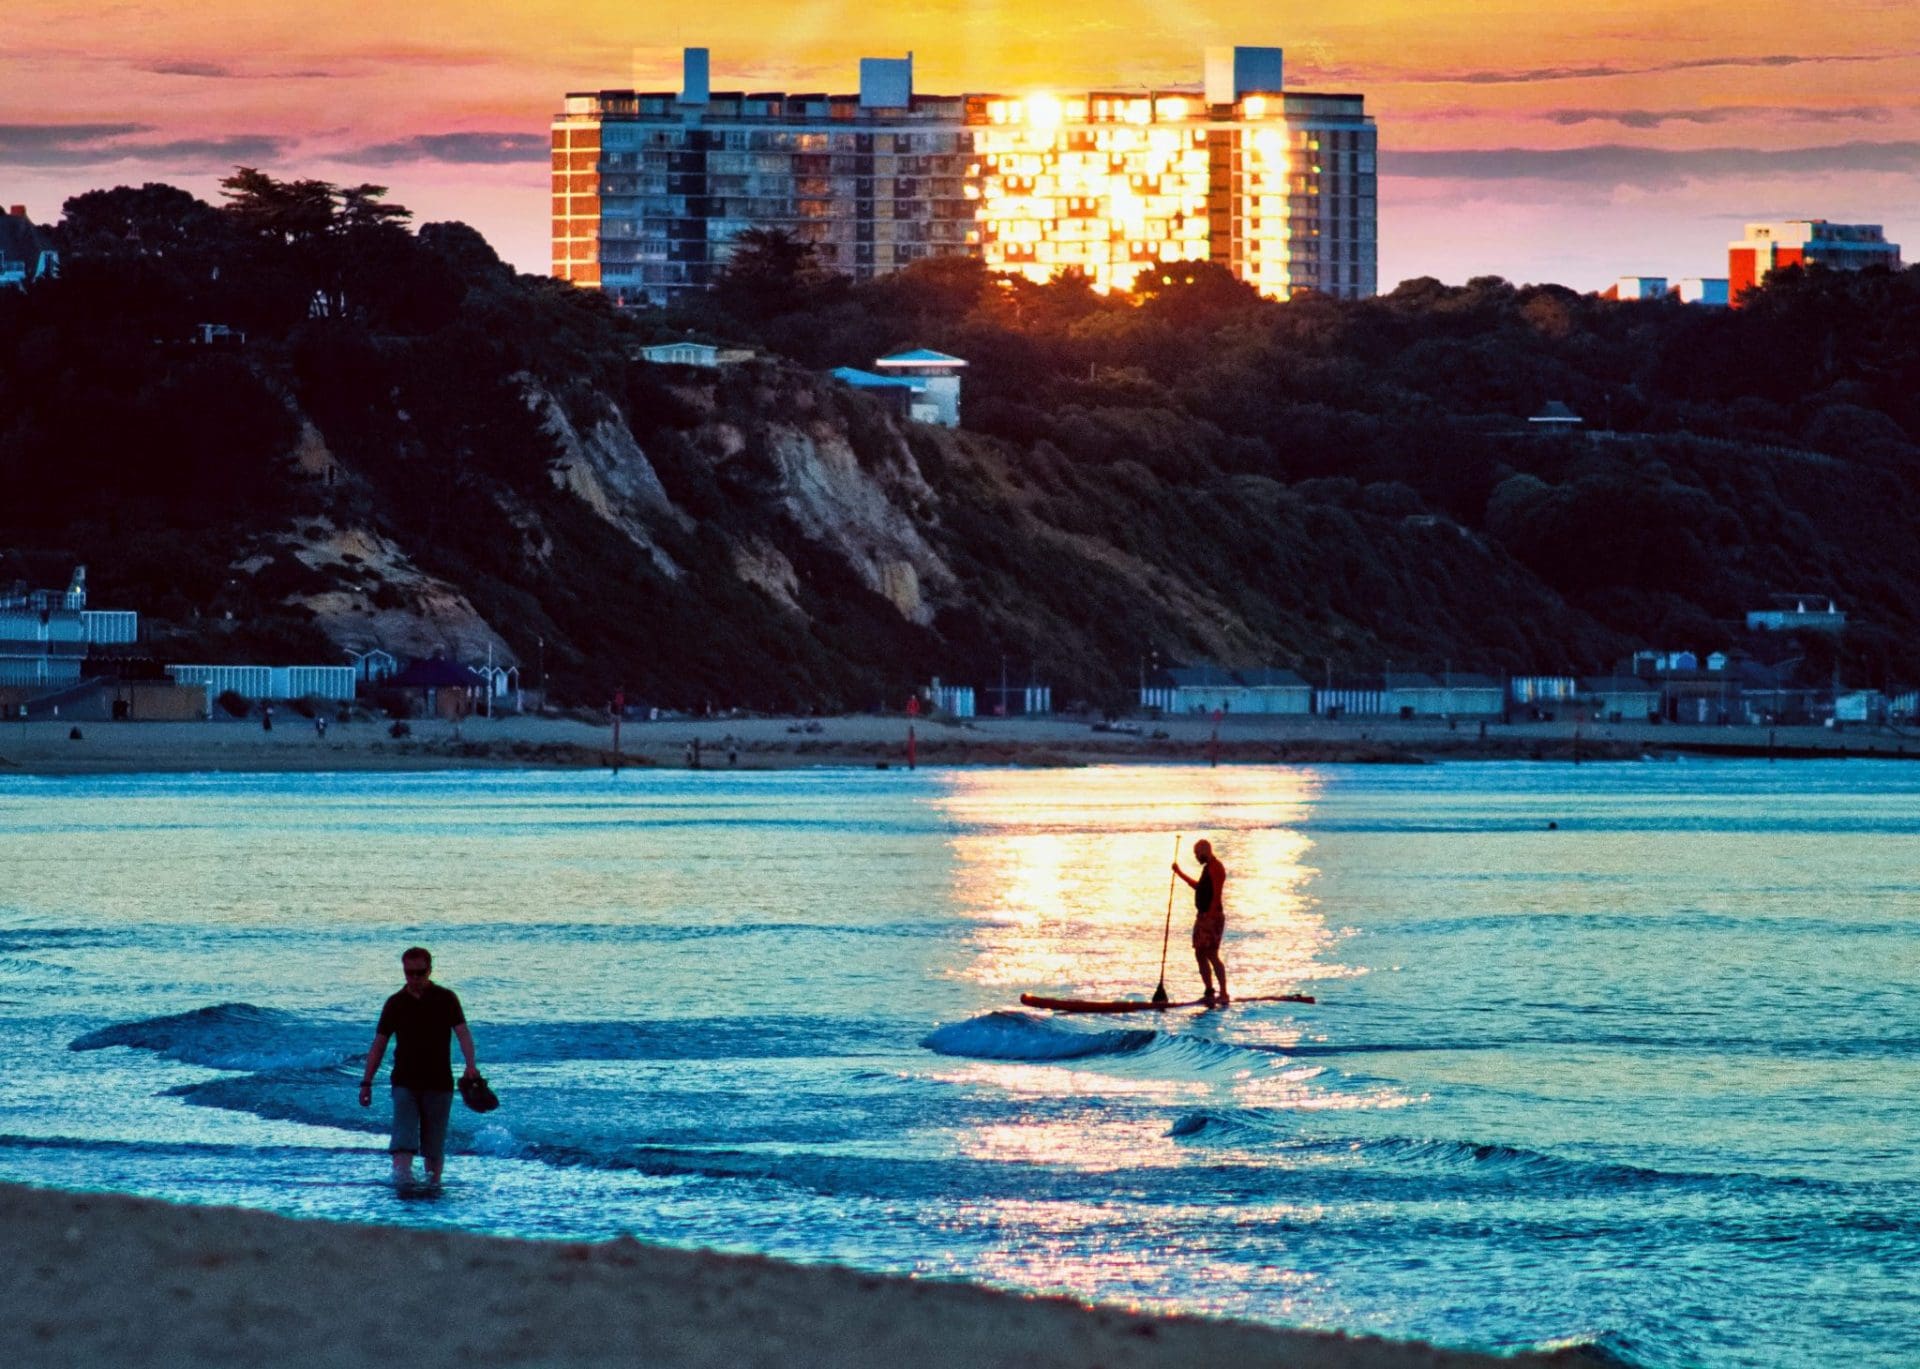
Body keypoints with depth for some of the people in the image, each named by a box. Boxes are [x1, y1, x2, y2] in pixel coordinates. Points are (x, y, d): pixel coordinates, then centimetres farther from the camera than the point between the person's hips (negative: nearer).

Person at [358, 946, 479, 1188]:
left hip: (439, 1083, 0)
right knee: (403, 1140, -17)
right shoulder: (395, 1003, 6)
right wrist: (366, 1082, 2)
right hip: (405, 1083, 0)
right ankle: (402, 1180, -31)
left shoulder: (446, 999, 2)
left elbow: (462, 1032, -9)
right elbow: (379, 1044, 8)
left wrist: (471, 1065, -27)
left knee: (434, 1145, 4)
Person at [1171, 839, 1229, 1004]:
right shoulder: (1208, 867, 18)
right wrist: (1180, 873, 39)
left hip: (1212, 917, -10)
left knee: (1211, 954, -13)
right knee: (1200, 954, 10)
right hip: (1203, 916, 10)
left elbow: (1217, 894, -21)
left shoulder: (1216, 868, -13)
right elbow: (1199, 886, 35)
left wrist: (1210, 916, -27)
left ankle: (1223, 994, -14)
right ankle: (1209, 993, 14)